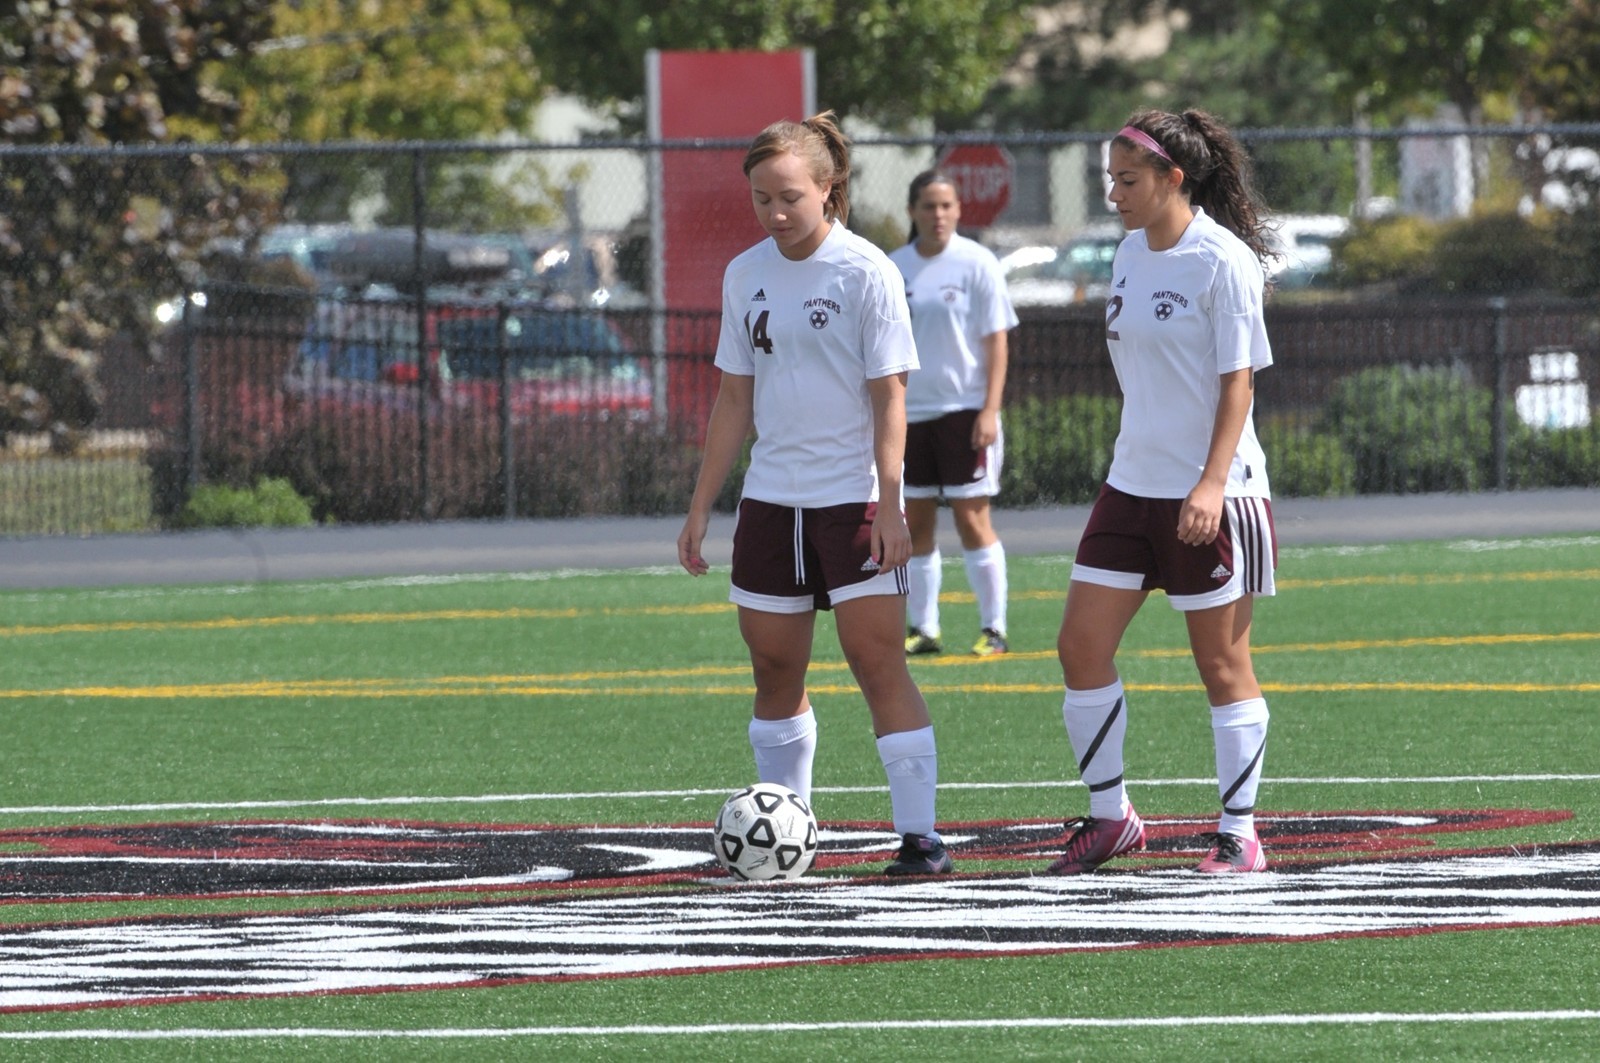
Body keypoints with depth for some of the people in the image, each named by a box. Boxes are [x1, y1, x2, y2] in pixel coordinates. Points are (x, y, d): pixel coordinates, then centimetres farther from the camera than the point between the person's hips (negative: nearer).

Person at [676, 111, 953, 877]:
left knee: (877, 659, -10)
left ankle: (919, 834, -10)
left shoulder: (865, 273, -8)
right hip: (771, 498, 6)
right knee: (774, 669, 9)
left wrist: (889, 508, -17)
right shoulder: (746, 275, 8)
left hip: (854, 497, -6)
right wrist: (701, 506, 11)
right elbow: (734, 396, 14)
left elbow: (889, 395, -10)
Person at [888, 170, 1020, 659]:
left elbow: (996, 341, -4)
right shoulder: (895, 268, 7)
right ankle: (921, 628, 11)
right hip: (910, 413, 4)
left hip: (964, 410, -4)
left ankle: (993, 628, 0)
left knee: (971, 518, -6)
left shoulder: (976, 263, -3)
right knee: (915, 522, 4)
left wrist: (990, 410, -12)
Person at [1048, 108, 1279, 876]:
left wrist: (1212, 482, -23)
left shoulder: (1222, 260, -12)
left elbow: (1238, 381, -15)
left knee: (1222, 662, 0)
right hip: (1132, 486, 8)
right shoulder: (1133, 252, 10)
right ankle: (1110, 815, 13)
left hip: (1207, 494, -8)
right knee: (1081, 646, 2)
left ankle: (1238, 834, 9)